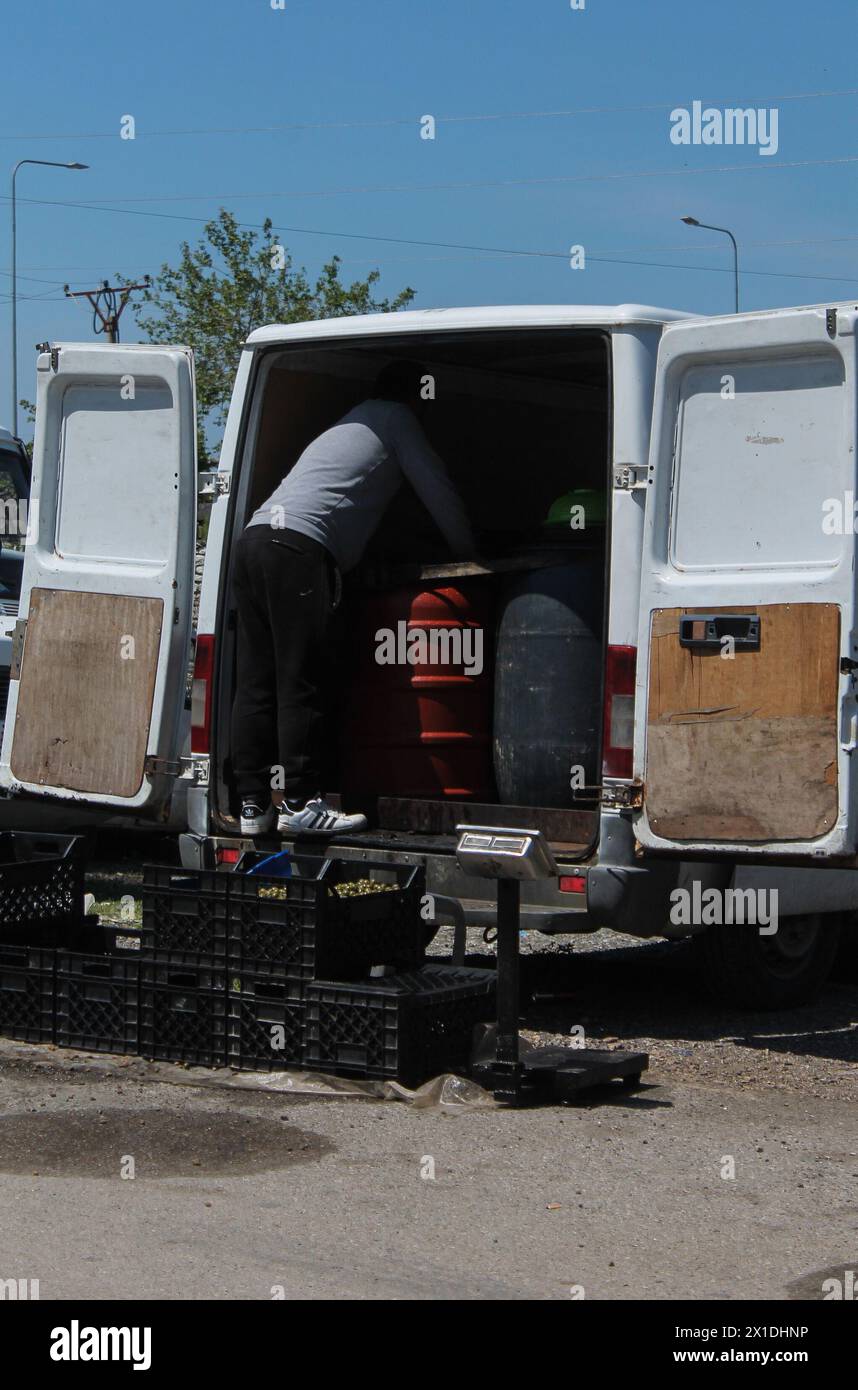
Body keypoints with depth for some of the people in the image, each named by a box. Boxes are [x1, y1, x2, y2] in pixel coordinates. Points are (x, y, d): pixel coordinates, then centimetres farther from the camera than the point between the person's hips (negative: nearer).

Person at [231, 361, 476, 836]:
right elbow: (437, 489, 14)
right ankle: (300, 802, -10)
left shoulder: (347, 424, 37)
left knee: (256, 684, 4)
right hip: (299, 547, -8)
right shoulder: (396, 419, 13)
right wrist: (467, 555, 27)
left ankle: (253, 805, 2)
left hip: (254, 537, 8)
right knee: (302, 683, -9)